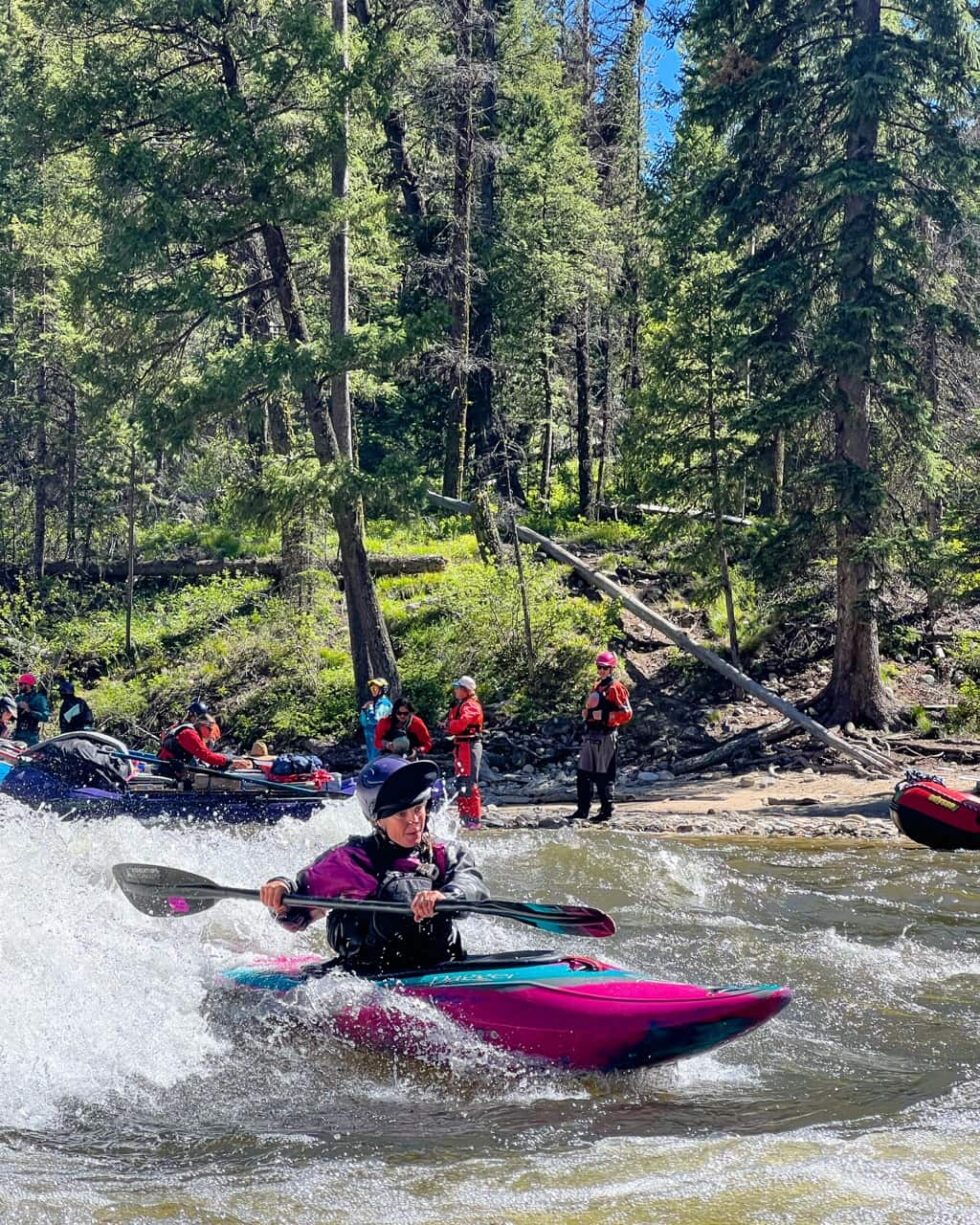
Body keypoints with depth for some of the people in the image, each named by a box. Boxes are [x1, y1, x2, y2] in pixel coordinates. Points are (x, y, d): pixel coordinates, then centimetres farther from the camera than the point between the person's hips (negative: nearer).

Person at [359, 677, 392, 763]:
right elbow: (364, 722, 14)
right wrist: (364, 709, 1)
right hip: (370, 736, 9)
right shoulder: (371, 702, 13)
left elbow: (376, 720, -18)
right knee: (371, 760, 13)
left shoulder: (384, 703, -10)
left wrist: (370, 709, -11)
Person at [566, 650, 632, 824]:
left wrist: (604, 716, -20)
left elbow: (627, 713, -14)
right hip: (591, 735, 9)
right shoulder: (597, 686, 20)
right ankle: (582, 810, 13)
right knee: (584, 773, 8)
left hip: (605, 736, -9)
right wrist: (586, 713, 11)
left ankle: (606, 810, 3)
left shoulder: (616, 688, -7)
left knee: (604, 775, -4)